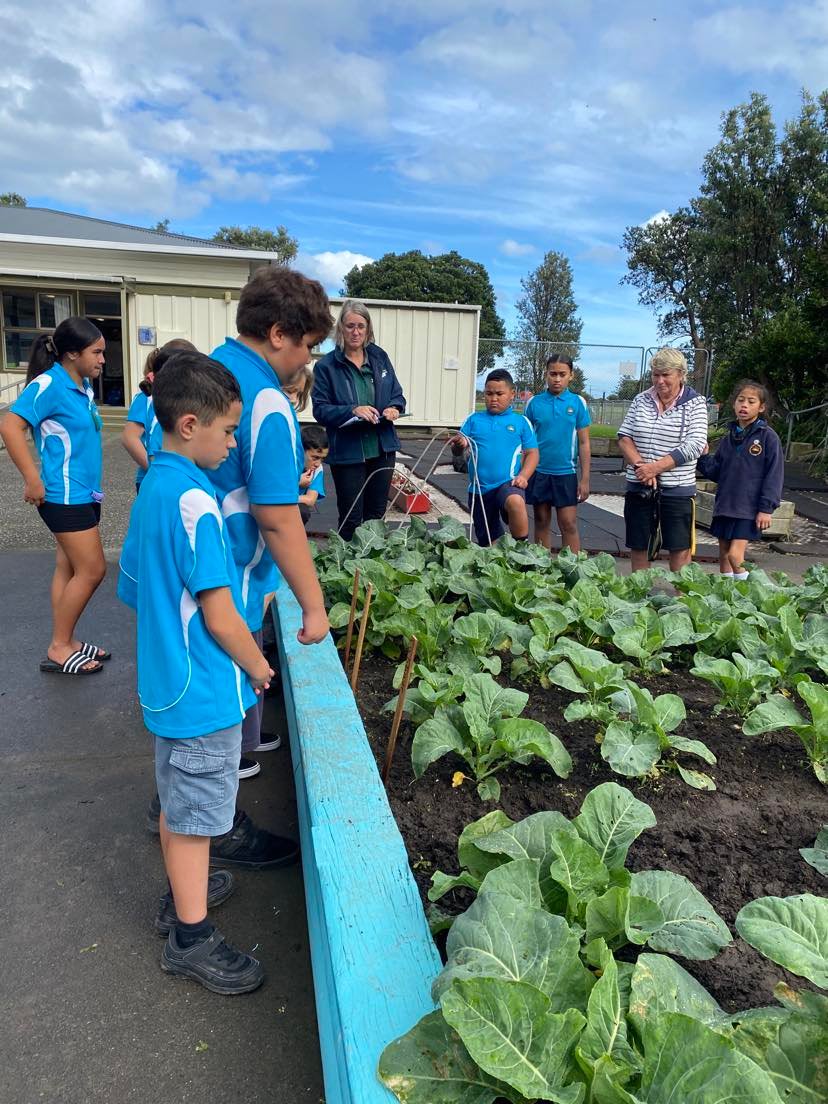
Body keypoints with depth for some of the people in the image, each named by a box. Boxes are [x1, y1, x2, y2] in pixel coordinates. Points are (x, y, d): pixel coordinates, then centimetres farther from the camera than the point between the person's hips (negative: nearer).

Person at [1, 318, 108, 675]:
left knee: (70, 568, 13)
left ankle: (64, 642, 22)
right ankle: (59, 649, 7)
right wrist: (33, 480, -21)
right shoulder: (49, 385, -15)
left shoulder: (84, 386, 9)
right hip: (64, 495, -8)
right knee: (92, 570, -5)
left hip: (85, 492, 8)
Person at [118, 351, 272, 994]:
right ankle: (191, 939, 23)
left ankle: (183, 893, 43)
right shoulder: (194, 501, -24)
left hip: (167, 682, 9)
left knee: (178, 803, 24)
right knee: (195, 815, 6)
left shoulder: (152, 489, 5)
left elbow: (137, 591, 13)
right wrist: (259, 669, -8)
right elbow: (219, 616, -23)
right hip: (205, 692, -9)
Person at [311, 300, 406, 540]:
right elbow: (320, 409, -9)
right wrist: (352, 410, -23)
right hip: (348, 453, -4)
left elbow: (397, 394, 13)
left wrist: (394, 408, -10)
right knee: (351, 518, 3)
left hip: (382, 448, 4)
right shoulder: (326, 366, -5)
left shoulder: (379, 357, 8)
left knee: (376, 514, 15)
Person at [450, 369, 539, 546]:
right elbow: (460, 445, 4)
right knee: (487, 542, 11)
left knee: (515, 502, -37)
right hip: (478, 488, 3)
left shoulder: (521, 422, 3)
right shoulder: (474, 419, 7)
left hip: (508, 483, -3)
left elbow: (532, 453, 4)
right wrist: (460, 444, -20)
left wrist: (523, 476, -13)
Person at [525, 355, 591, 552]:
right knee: (542, 523, 10)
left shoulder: (578, 402, 0)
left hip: (566, 472, -1)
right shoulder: (534, 402, 2)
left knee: (569, 525, -3)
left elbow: (584, 443, 2)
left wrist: (585, 479, -2)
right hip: (538, 472, 1)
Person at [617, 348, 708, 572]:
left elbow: (694, 446, -11)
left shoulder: (695, 403, -2)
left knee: (680, 549, 1)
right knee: (638, 547, 10)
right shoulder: (641, 400, 8)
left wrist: (655, 467, -18)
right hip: (638, 486, 3)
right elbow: (624, 437, 4)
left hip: (677, 489, -3)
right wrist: (640, 465, -13)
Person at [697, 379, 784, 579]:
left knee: (735, 555, -14)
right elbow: (715, 471, 12)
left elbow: (774, 474, -7)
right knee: (723, 556, 10)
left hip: (749, 509, -6)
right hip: (724, 506, 6)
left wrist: (766, 508, -12)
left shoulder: (768, 437, -5)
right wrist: (702, 457, -7)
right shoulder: (729, 438, 12)